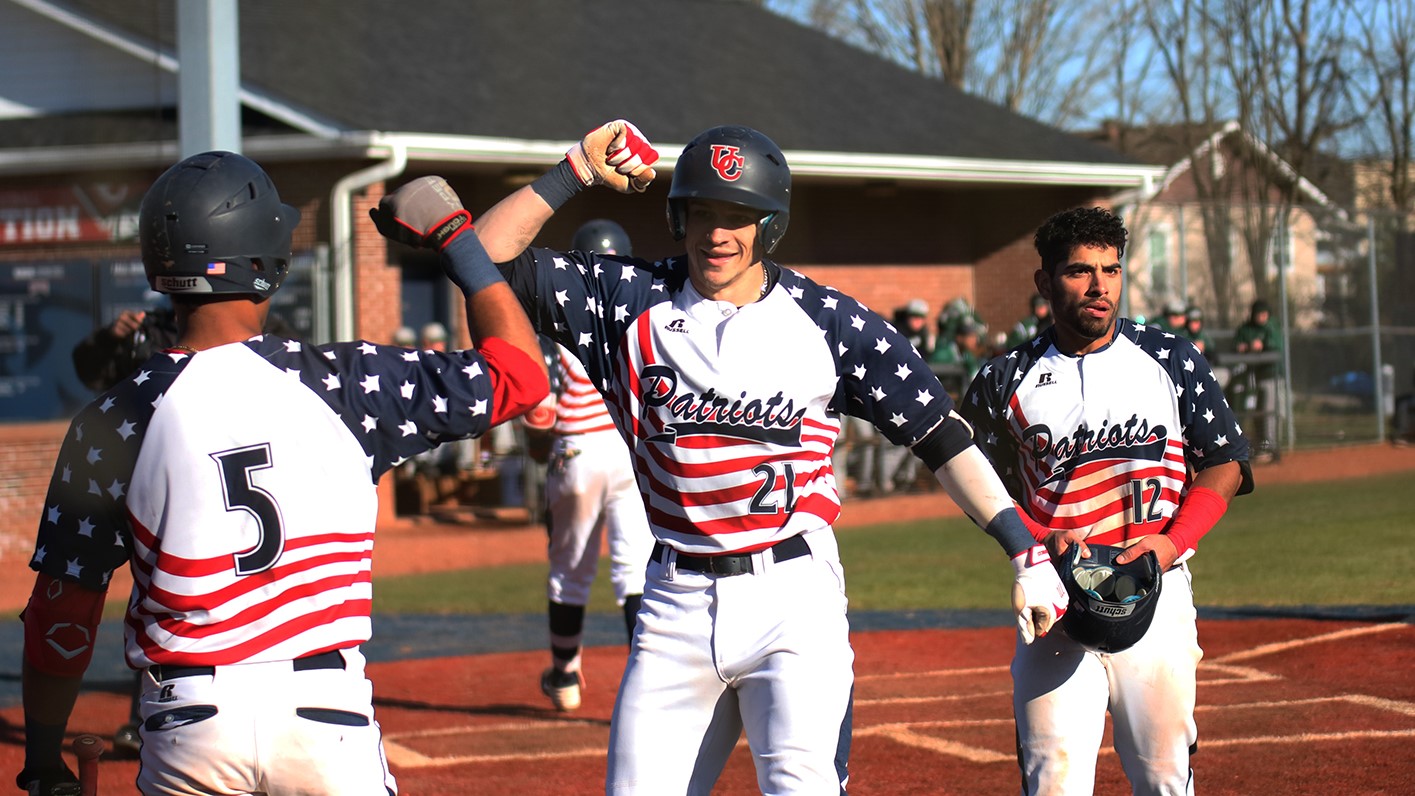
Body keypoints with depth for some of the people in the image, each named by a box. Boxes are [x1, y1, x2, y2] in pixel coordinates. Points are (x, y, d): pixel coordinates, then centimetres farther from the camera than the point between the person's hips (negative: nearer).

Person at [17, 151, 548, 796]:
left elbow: (61, 616, -1)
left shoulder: (111, 424, -4)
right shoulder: (341, 382, -5)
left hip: (188, 729, 0)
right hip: (326, 717, 0)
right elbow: (519, 372, 4)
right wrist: (455, 237, 14)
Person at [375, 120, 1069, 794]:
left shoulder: (830, 323, -1)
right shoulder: (634, 303, 3)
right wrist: (575, 173, -9)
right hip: (677, 602, 3)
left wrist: (1025, 550, -7)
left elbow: (942, 437, 0)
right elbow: (489, 257, -1)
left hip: (794, 597, -3)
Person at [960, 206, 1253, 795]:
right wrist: (1040, 540, -10)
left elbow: (1224, 465, 8)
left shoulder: (1171, 361, 8)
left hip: (1158, 592, 1)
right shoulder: (1005, 382, 6)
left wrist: (1175, 540, -8)